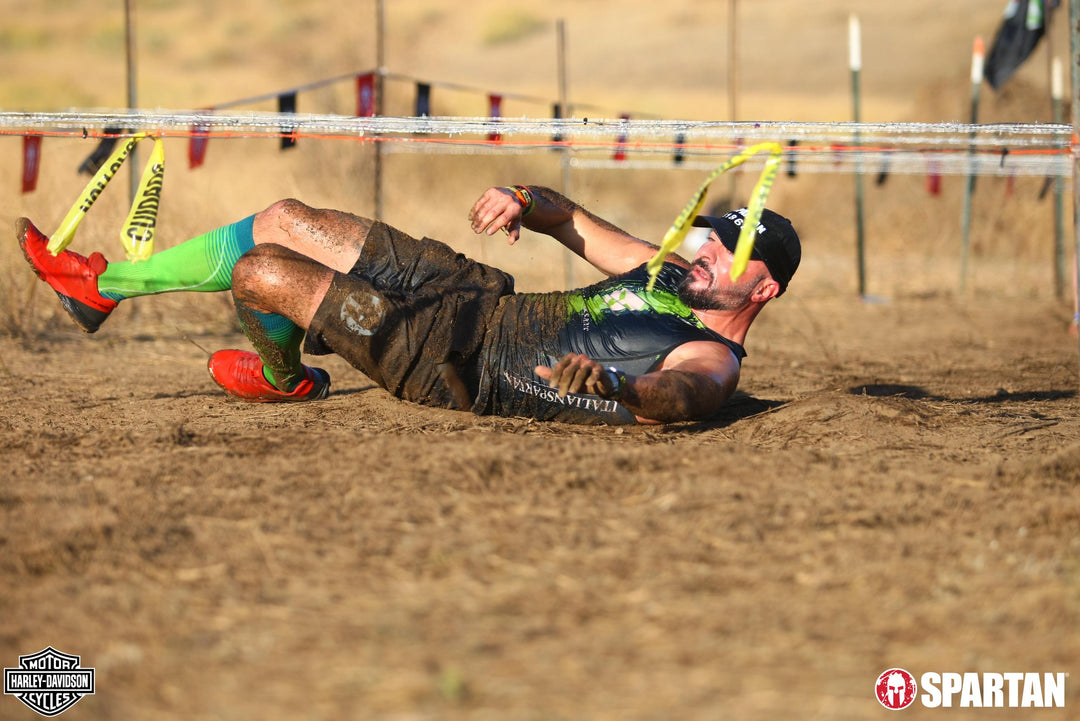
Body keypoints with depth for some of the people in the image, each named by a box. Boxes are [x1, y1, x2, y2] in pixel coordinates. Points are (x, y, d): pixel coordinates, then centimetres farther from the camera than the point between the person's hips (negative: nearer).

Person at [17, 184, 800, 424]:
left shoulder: (712, 363, -18)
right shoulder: (673, 273, 7)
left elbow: (676, 394, -42)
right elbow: (572, 221, 13)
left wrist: (610, 387, -64)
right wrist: (526, 200, -9)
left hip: (459, 369, -8)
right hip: (477, 293, 8)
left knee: (259, 273, -9)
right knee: (284, 220, 6)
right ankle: (103, 285, 27)